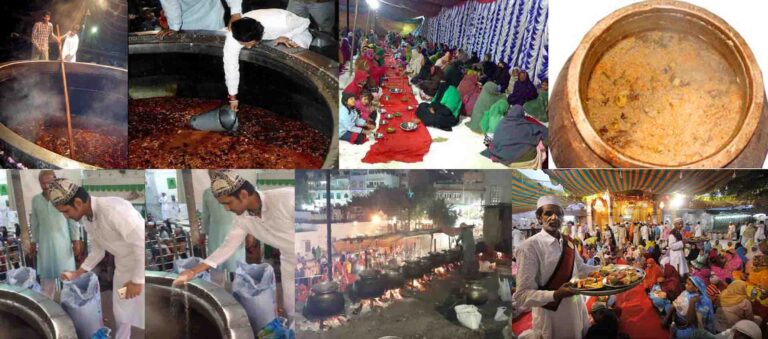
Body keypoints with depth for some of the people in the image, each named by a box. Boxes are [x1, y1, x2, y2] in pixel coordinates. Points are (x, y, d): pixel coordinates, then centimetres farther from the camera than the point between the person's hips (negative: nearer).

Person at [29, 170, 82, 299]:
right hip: (45, 243, 3)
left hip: (63, 242, -3)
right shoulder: (35, 200, 2)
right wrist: (33, 242, 11)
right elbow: (35, 223, 10)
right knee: (46, 276, 11)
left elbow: (73, 221, -5)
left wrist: (76, 241, -5)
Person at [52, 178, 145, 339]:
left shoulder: (114, 209, -32)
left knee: (141, 314, 0)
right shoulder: (86, 218, -2)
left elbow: (142, 244, -30)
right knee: (120, 312, 20)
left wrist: (137, 280, -25)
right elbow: (97, 251, 14)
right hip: (123, 265, 8)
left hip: (142, 265, -8)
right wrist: (77, 273, 7)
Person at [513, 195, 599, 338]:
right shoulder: (530, 246, -19)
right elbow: (522, 295, -22)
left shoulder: (567, 242, 3)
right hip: (551, 316, -7)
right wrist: (555, 295, -36)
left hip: (577, 310, 7)